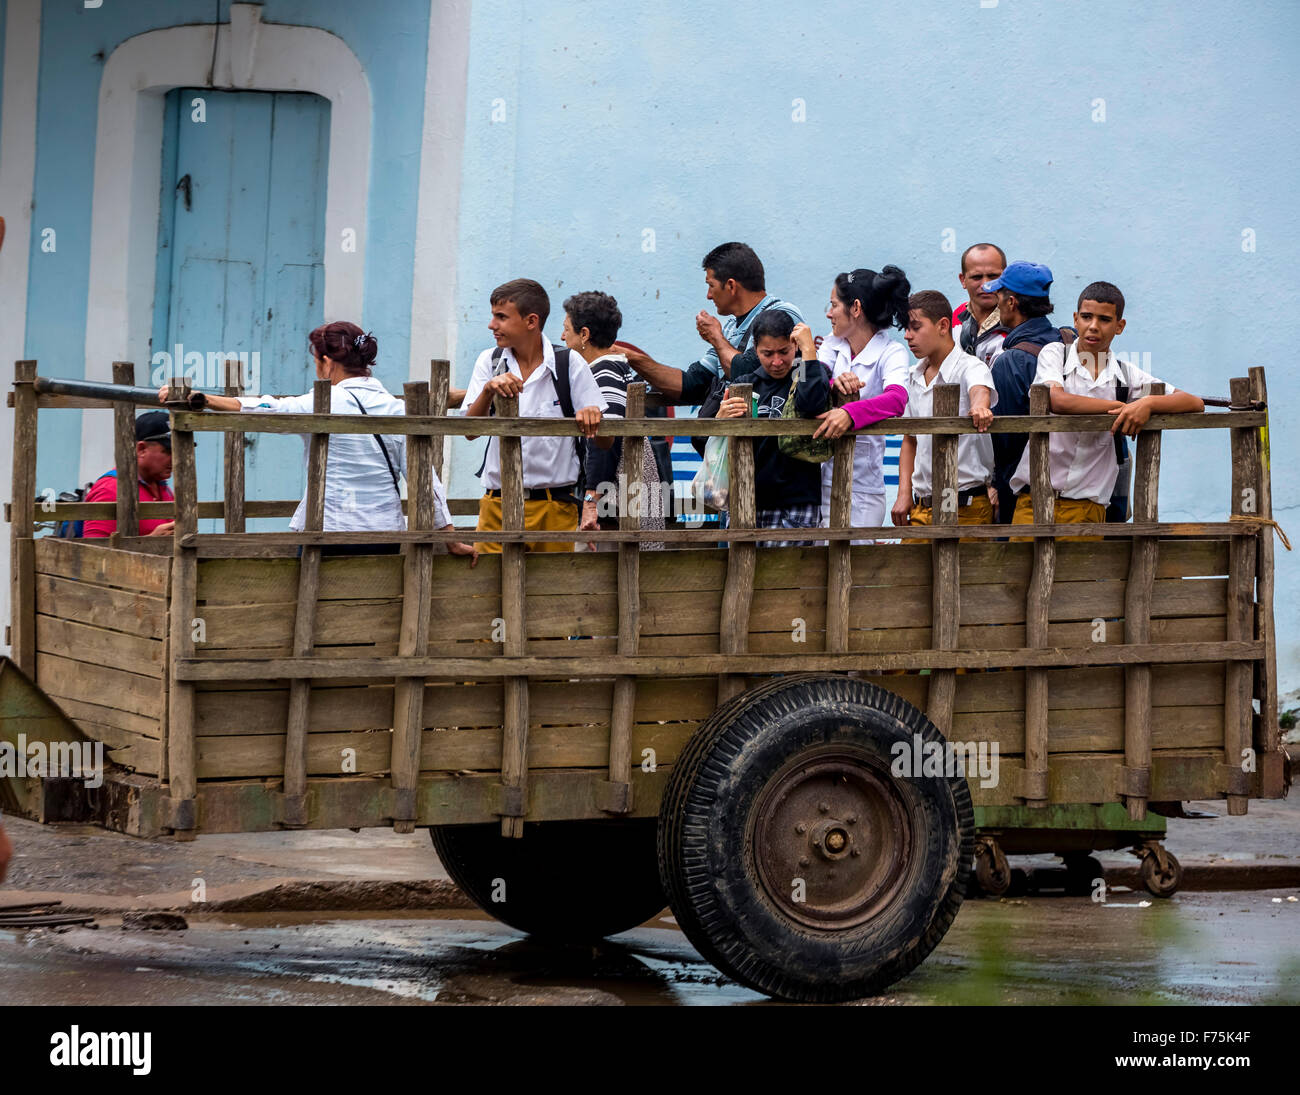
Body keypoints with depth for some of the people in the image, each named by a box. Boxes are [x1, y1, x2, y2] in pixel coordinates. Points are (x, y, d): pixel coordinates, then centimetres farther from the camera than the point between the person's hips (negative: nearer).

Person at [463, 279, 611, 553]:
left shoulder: (569, 363, 0)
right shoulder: (490, 362, 7)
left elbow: (606, 442, 0)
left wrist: (592, 418, -22)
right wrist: (488, 391, -24)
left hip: (555, 509, -1)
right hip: (498, 506, 2)